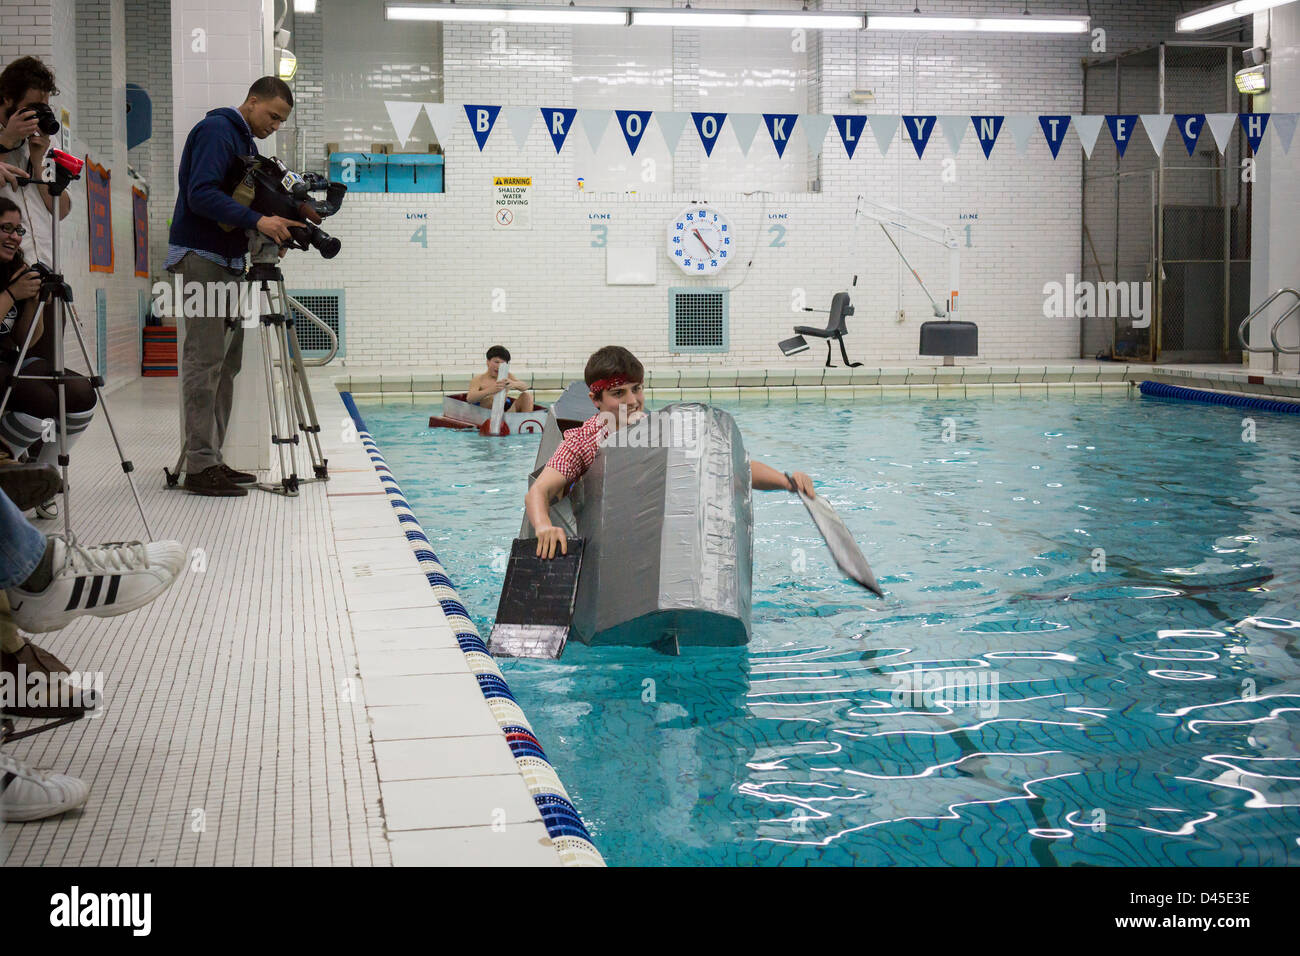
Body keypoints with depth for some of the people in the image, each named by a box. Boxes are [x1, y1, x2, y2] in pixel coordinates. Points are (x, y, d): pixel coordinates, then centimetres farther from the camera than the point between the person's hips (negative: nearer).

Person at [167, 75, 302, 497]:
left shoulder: (247, 141, 20)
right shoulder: (217, 130, -10)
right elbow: (201, 194, -22)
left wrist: (279, 225, 4)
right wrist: (257, 220, -29)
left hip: (227, 262, 10)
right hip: (200, 259, -10)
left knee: (226, 363, 8)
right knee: (205, 361, -11)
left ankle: (211, 460, 12)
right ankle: (200, 467, -10)